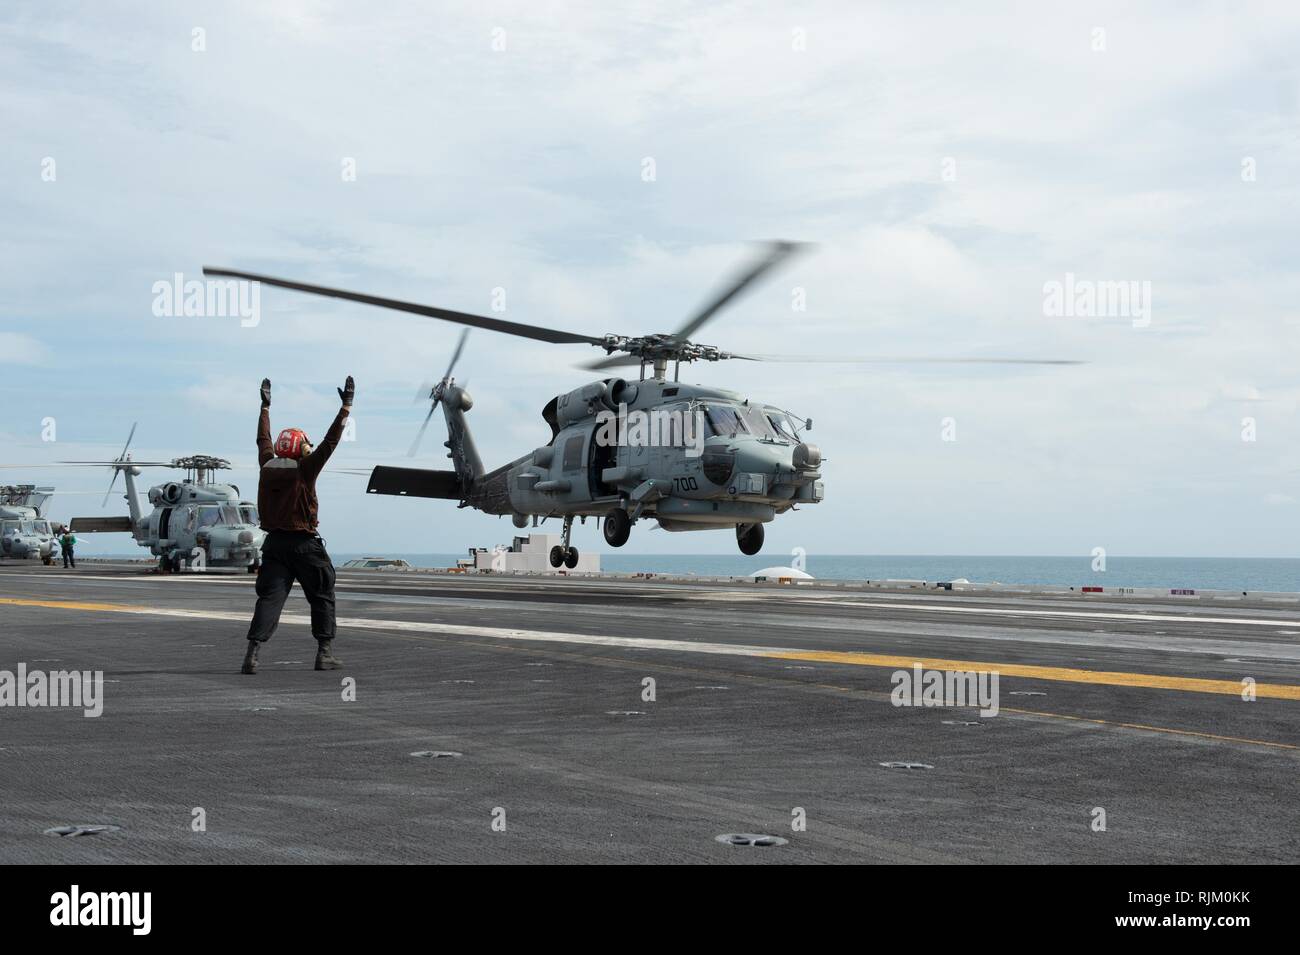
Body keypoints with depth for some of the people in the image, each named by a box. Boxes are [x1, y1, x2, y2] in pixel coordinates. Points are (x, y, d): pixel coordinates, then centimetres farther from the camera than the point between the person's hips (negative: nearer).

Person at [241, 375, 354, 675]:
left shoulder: (267, 466, 5)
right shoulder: (304, 469, -9)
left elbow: (263, 440, 22)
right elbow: (330, 441, -9)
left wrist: (265, 406, 35)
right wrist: (346, 406, -5)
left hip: (274, 543, 4)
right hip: (304, 545, -4)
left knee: (270, 597, -3)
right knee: (322, 597, 10)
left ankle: (253, 651, -18)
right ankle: (325, 653, 10)